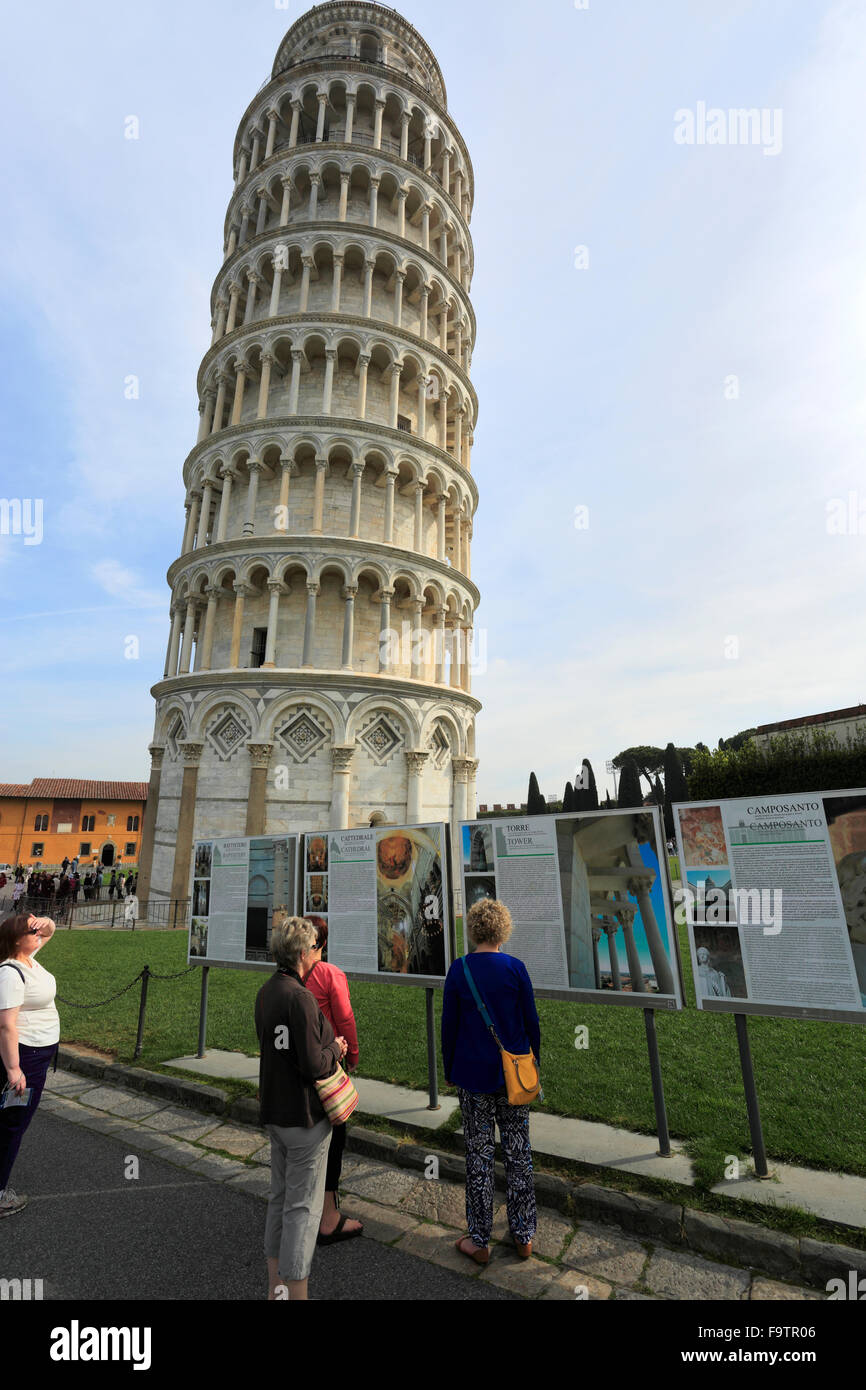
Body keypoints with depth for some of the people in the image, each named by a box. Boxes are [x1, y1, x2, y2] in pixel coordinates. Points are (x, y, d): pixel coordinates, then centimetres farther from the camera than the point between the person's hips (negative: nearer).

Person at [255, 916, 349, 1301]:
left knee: (280, 1197, 21)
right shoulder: (300, 998, -27)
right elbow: (314, 1066, -27)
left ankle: (275, 1288, 34)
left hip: (275, 1111, 9)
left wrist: (327, 1045, 7)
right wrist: (335, 1050, -8)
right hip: (305, 1116, -9)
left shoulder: (265, 992, 3)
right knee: (303, 1205, 4)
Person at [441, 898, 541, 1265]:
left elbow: (449, 1026, -5)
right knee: (518, 1152, 16)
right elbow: (532, 1024, -2)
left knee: (479, 1155, 12)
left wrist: (449, 1070, 9)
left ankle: (479, 1241, 24)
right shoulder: (516, 968, -9)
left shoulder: (459, 970, -12)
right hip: (514, 1073, 1)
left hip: (474, 1074, -1)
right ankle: (523, 1236, 29)